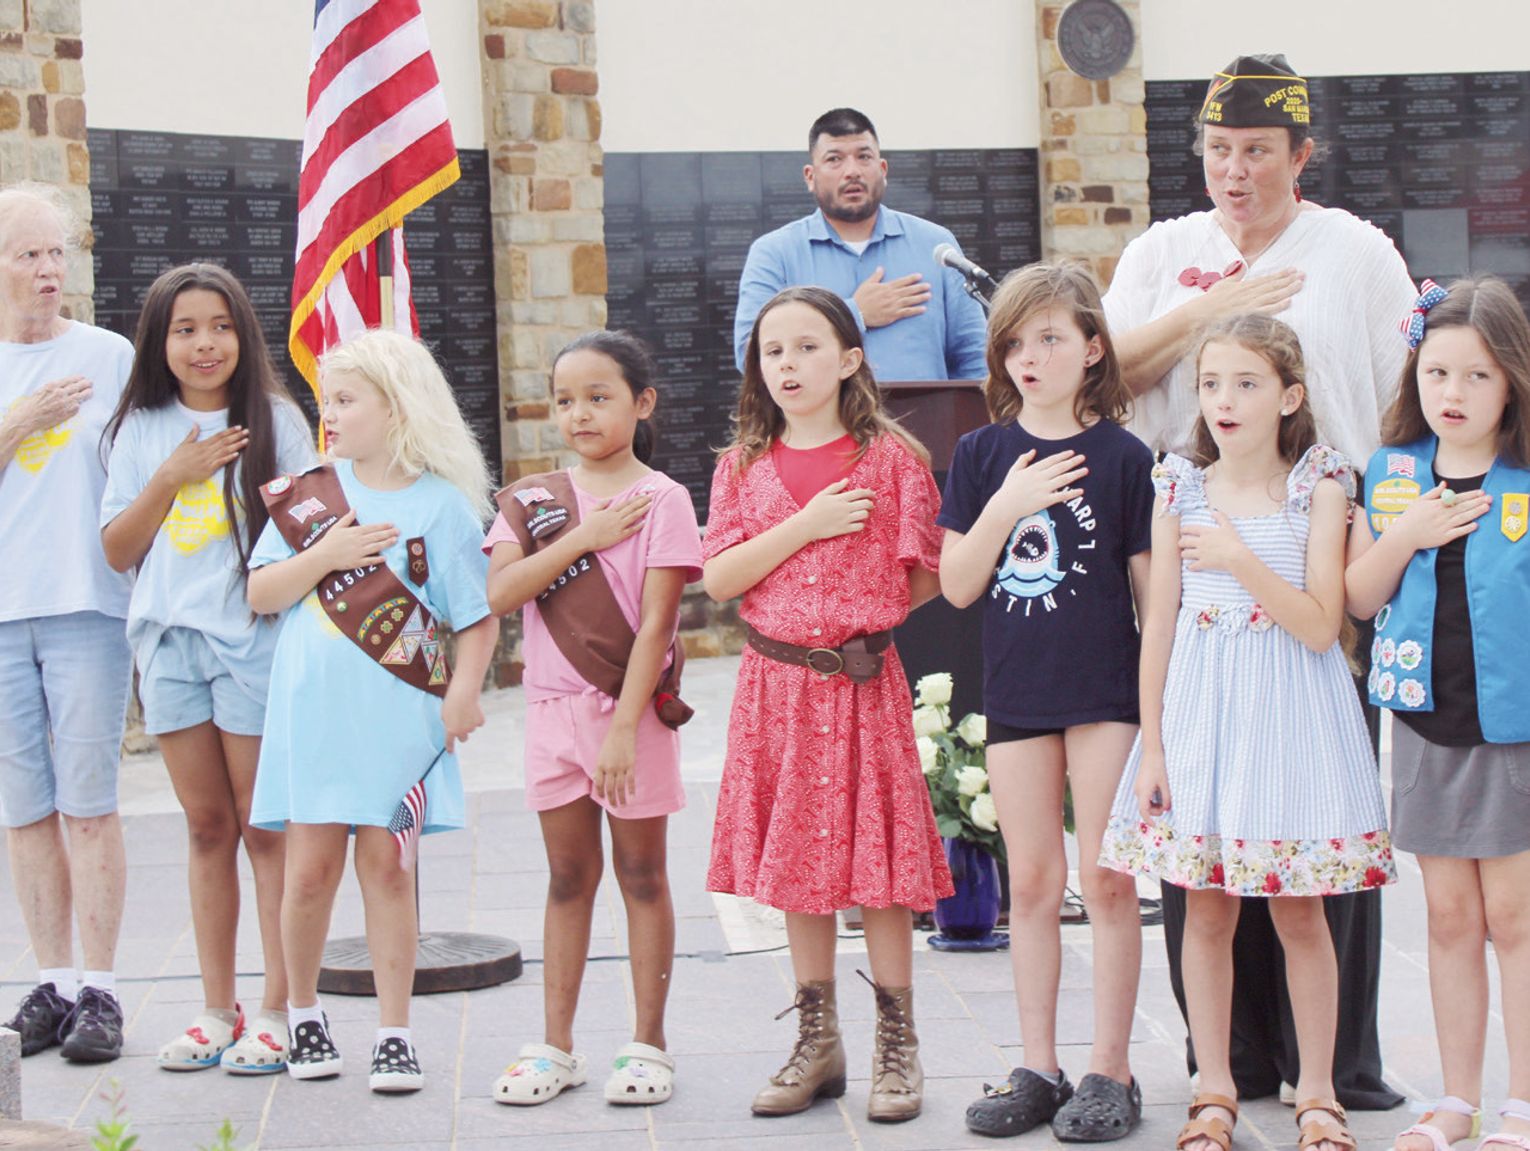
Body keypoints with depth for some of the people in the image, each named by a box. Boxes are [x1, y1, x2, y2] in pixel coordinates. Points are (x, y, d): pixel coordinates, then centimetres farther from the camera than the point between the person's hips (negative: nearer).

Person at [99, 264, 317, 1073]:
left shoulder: (273, 419, 1)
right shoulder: (143, 430, 10)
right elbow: (118, 552, 8)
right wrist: (171, 477, -5)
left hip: (255, 637, -3)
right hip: (170, 641, 3)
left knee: (265, 828, -1)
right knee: (207, 826, 9)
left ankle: (276, 1012, 4)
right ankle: (217, 1011, 15)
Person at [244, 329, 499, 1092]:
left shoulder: (441, 505, -2)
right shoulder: (308, 497, 5)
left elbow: (478, 618, -2)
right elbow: (259, 594, 1)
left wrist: (464, 690, -16)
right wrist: (323, 556, -13)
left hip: (399, 715, -2)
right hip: (313, 711, 2)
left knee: (387, 865, 1)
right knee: (312, 866, 4)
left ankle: (394, 1032, 9)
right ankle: (302, 1011, 25)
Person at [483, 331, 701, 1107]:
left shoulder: (660, 500, -7)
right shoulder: (533, 499, 6)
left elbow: (656, 621, -13)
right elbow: (499, 595, -8)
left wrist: (624, 726, -19)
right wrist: (585, 537, -14)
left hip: (629, 708, -4)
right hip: (553, 707, 4)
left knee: (640, 874, 5)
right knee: (568, 877, 11)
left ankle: (647, 1044, 13)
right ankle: (556, 1046, 17)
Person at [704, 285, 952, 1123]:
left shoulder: (890, 458, -2)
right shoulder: (744, 466, 6)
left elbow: (925, 576, 1)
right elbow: (717, 580, -4)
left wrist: (861, 616, -3)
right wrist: (804, 527, -11)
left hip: (864, 681, -3)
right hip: (776, 684, 3)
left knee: (878, 860, -1)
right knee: (794, 863, 9)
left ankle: (897, 1045, 10)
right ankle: (818, 1041, 20)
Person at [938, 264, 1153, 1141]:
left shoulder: (1122, 457, -3)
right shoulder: (983, 456, 5)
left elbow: (1151, 587, -1)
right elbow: (957, 585, 0)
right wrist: (1005, 505, -14)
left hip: (1105, 690, -3)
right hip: (1016, 695, 3)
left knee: (1107, 880, 0)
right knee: (1031, 883, 9)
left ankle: (1113, 1071, 8)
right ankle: (1039, 1069, 17)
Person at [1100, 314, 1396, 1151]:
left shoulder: (1317, 489, -3)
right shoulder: (1180, 491, 4)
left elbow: (1321, 626, -10)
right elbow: (1158, 624, 5)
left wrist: (1243, 562, -21)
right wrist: (1151, 742, 3)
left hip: (1290, 713, -2)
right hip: (1201, 713, 2)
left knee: (1300, 913, 3)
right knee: (1206, 910, 5)